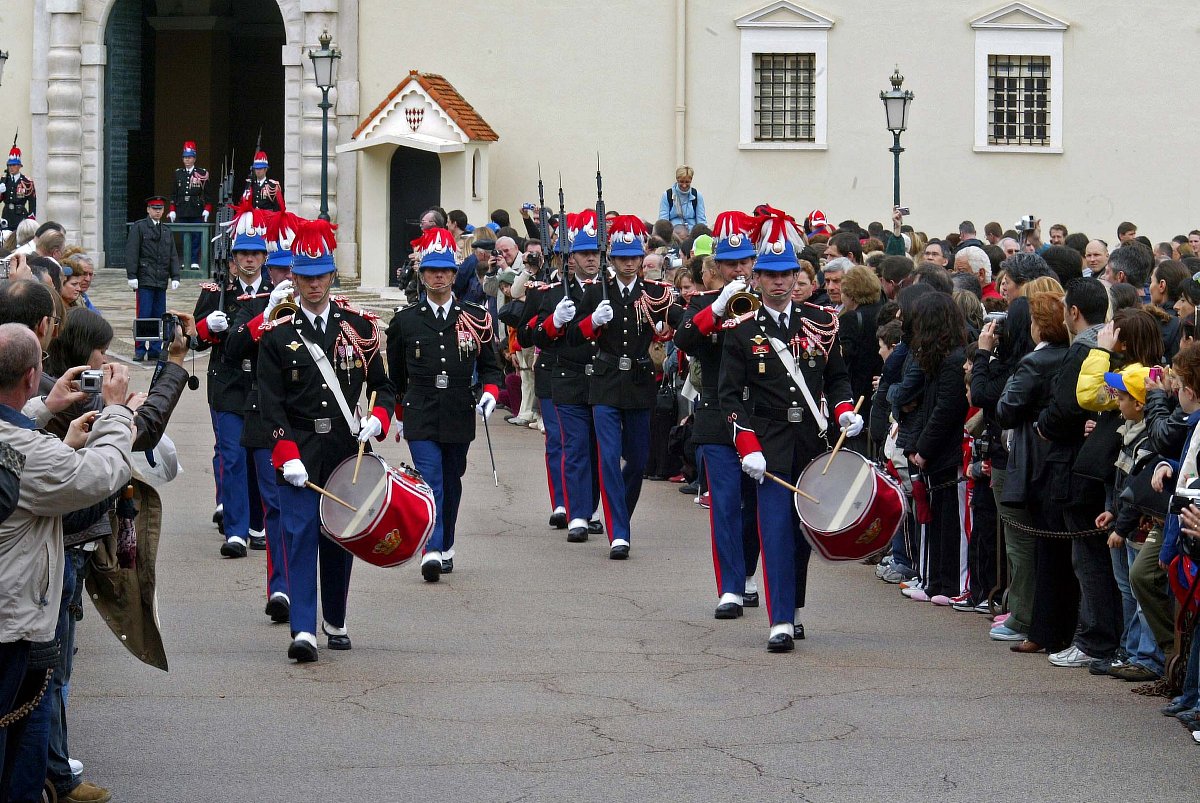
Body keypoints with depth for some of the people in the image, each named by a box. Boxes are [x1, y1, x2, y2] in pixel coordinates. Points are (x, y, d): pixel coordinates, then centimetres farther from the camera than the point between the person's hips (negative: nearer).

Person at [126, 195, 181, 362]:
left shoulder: (166, 232, 17)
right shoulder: (139, 227, 0)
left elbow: (173, 256, 17)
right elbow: (131, 253, -5)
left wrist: (175, 277, 6)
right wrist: (132, 276, -12)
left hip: (161, 281, 5)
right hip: (145, 280, -5)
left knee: (159, 317, 5)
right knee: (143, 316, -6)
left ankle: (155, 350, 11)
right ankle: (140, 351, -1)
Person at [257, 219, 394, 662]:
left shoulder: (359, 328, 6)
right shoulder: (277, 335, -1)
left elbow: (382, 385, 12)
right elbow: (270, 403, -4)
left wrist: (378, 417, -9)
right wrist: (287, 455, -15)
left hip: (346, 453, 2)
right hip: (299, 454, -2)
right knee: (300, 537, -9)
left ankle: (336, 622, 27)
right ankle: (304, 630, -13)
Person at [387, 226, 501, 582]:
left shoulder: (476, 319, 4)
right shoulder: (405, 321, 4)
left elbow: (489, 365, 10)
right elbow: (395, 374, 15)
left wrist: (490, 393, -9)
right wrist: (398, 413, 19)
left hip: (459, 416, 2)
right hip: (420, 416, -2)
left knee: (451, 483, 12)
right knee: (430, 481, -14)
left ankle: (445, 547, 25)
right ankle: (432, 552, -22)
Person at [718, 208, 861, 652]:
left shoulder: (821, 322, 7)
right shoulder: (742, 330, 0)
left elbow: (837, 376, 15)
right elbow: (730, 394, -2)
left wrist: (845, 410, -5)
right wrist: (748, 447, -12)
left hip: (814, 442, 3)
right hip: (770, 445, -3)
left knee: (804, 531, 10)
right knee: (777, 531, -9)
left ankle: (792, 607, 25)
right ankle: (781, 622, -10)